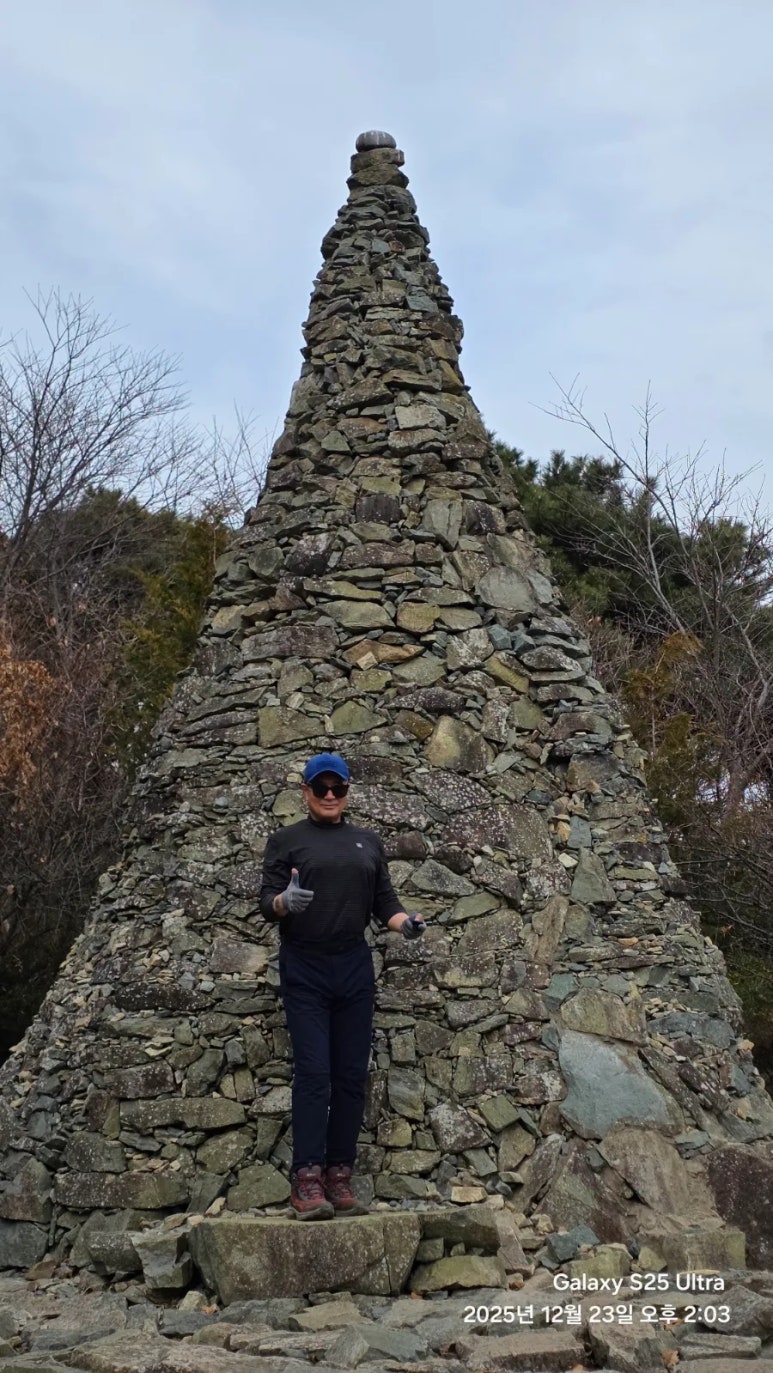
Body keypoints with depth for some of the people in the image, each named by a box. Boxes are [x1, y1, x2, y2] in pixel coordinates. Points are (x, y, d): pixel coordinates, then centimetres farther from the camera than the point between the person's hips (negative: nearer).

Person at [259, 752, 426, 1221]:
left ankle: (340, 1177, 7)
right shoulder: (286, 840, 7)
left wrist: (404, 921, -7)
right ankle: (306, 1181, -9)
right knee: (313, 1072, -10)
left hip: (355, 968, 3)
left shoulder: (368, 842, 16)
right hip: (305, 970, -3)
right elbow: (268, 901, -1)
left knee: (352, 1075, 1)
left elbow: (384, 899, 14)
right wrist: (284, 901, -24)